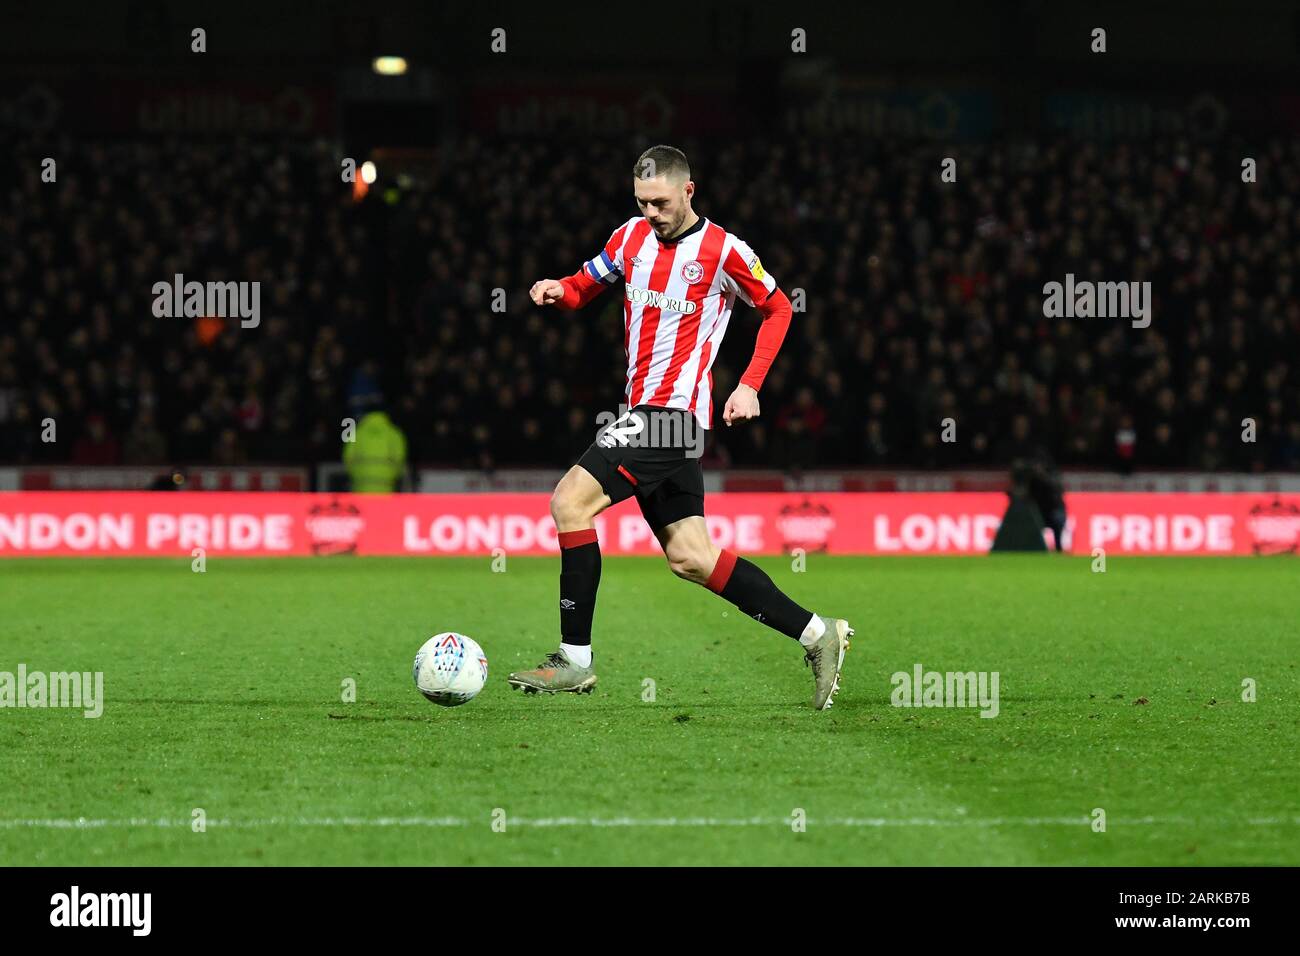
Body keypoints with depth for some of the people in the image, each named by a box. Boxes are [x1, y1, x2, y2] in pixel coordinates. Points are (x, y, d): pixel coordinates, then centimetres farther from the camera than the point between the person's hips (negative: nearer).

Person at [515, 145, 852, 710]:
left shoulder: (723, 251, -7)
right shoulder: (632, 237, 10)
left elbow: (777, 308, 5)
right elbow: (586, 286, 21)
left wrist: (750, 385, -4)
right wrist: (558, 292, -3)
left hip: (674, 407, -8)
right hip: (645, 409, 8)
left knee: (570, 500, -17)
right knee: (689, 557, 7)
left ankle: (574, 660, -13)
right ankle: (816, 633, 13)